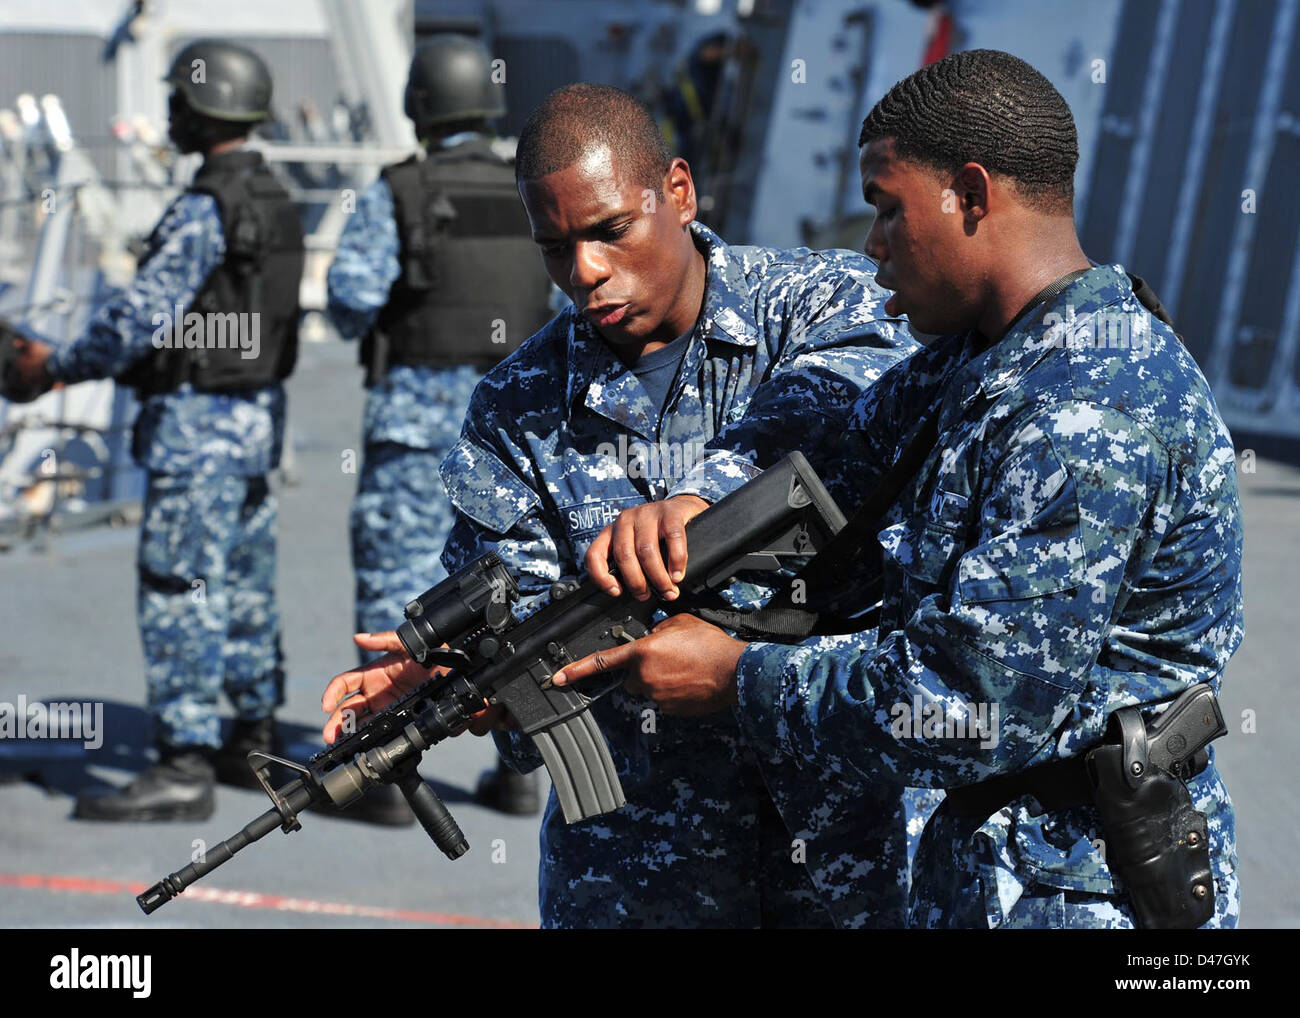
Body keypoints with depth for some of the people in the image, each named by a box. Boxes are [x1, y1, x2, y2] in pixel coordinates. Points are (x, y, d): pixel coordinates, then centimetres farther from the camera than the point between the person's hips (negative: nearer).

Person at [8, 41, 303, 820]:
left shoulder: (205, 210, -19)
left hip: (200, 423, -10)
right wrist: (108, 365, 19)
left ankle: (185, 770, -8)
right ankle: (255, 743, 25)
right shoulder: (274, 202, 11)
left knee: (178, 595, -8)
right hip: (258, 412, 10)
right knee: (242, 586, 16)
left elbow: (141, 315, -22)